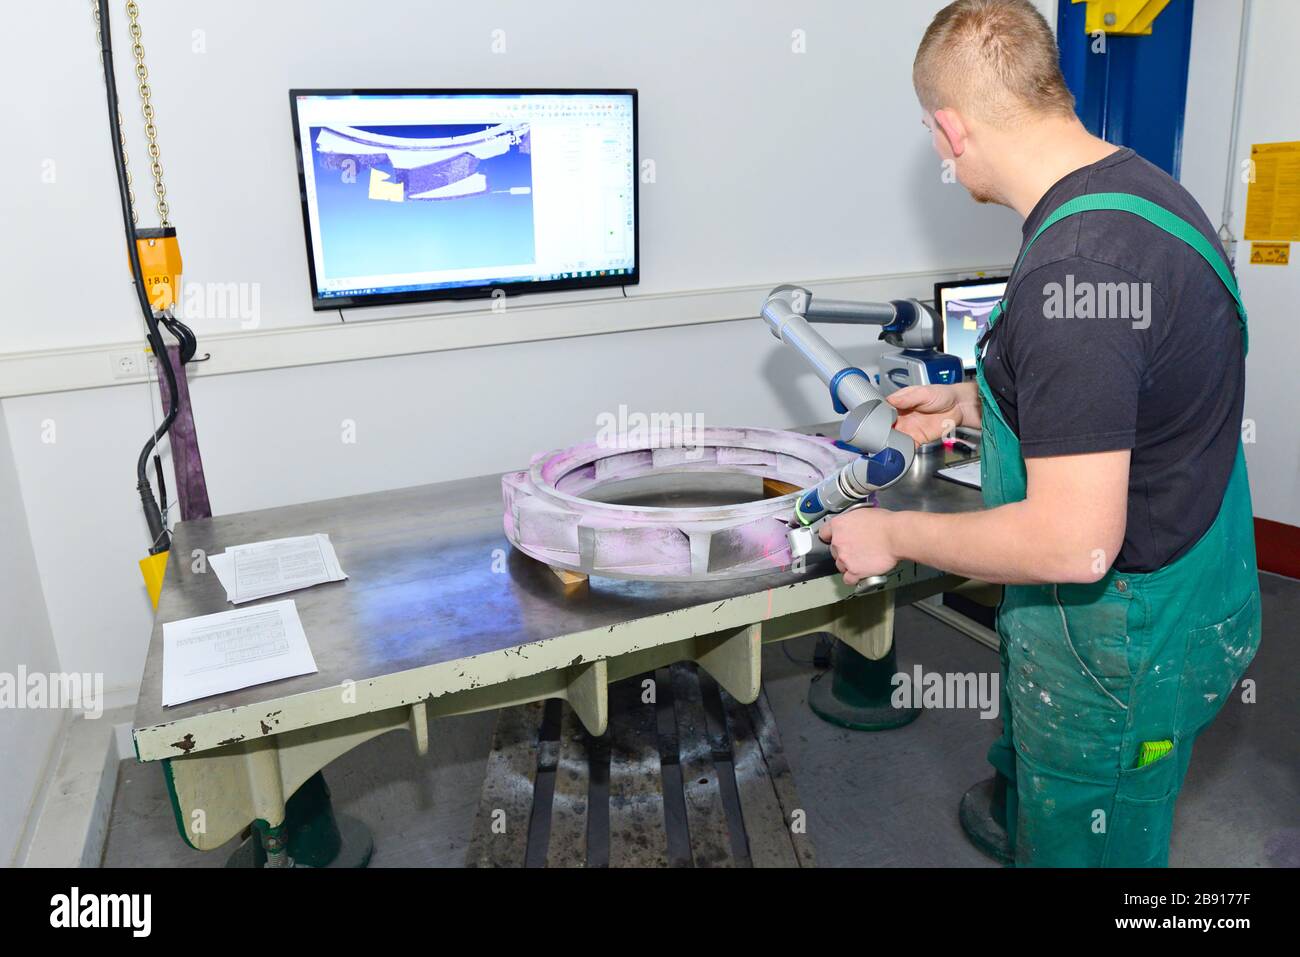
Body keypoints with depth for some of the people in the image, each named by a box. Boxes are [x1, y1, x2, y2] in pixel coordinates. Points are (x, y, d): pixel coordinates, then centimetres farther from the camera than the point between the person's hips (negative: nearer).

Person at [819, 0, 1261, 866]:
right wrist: (968, 403, 18)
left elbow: (1073, 544, -32)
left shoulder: (1072, 272, -33)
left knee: (1079, 843, 17)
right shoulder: (1138, 186, 0)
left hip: (1121, 648, -8)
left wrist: (893, 534, -19)